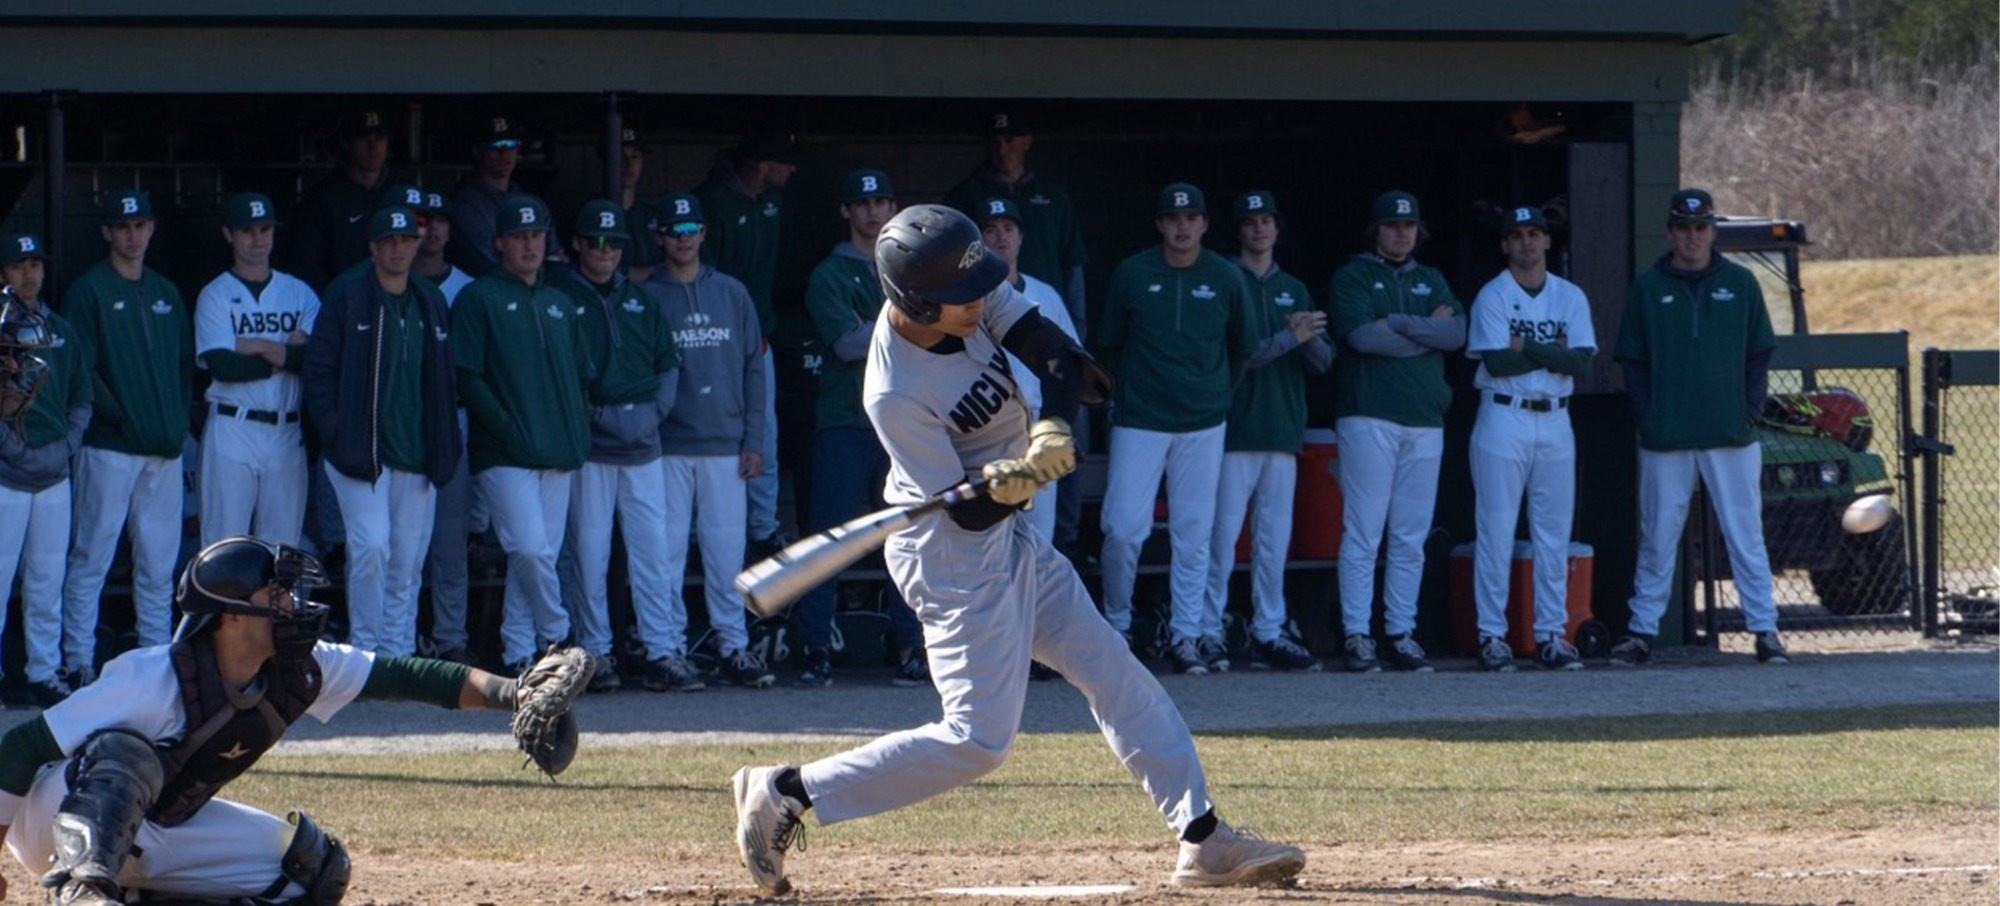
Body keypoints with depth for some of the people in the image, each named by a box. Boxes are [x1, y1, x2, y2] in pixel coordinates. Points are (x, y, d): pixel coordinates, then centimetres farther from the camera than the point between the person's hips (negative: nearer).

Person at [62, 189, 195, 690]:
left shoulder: (166, 294, 18)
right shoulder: (89, 292, 0)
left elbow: (186, 364, 19)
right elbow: (81, 369, -7)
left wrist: (179, 419, 5)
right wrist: (120, 417, -14)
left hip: (165, 449, 6)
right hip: (110, 447, -6)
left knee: (159, 564, 7)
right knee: (90, 559, -5)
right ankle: (79, 662, -5)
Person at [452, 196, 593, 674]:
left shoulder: (561, 304, 20)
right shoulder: (478, 300, 2)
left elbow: (582, 377, 23)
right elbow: (467, 377, -6)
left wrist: (579, 432, 7)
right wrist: (509, 430, -14)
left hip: (559, 454, 6)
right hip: (506, 455, -6)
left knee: (541, 554, 3)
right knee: (530, 549, -17)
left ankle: (520, 653, 7)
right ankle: (559, 638, -6)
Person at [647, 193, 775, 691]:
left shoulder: (732, 294, 12)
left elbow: (753, 368, 12)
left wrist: (754, 439, 5)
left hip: (725, 444, 2)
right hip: (667, 447, -2)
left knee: (728, 552, 2)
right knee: (666, 552, -6)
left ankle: (734, 646, 8)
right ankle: (663, 651, -4)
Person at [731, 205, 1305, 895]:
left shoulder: (965, 300, -10)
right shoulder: (894, 397, -29)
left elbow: (1053, 352, -12)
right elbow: (967, 514, -23)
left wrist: (1052, 428, -30)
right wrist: (1007, 487, -43)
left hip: (1009, 541, 9)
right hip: (954, 555, -9)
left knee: (1116, 675, 8)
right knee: (977, 740, -8)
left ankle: (1203, 838, 12)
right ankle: (786, 795, -1)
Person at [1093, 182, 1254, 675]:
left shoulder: (1226, 278, 3)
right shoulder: (1132, 274, 0)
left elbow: (1242, 349, 16)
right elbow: (1108, 345, 12)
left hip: (1203, 425, 1)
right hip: (1139, 424, -1)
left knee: (1194, 532, 1)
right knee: (1123, 527, -9)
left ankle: (1186, 635, 6)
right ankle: (1116, 626, 8)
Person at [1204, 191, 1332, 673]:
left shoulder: (1293, 290, 17)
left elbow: (1323, 360, 11)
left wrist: (1310, 337, -10)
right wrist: (1289, 337, -15)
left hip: (1284, 430, 5)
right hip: (1235, 429, -5)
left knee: (1275, 538, 5)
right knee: (1222, 535, -8)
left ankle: (1268, 634, 9)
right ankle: (1208, 633, -5)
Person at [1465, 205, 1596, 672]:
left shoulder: (1570, 297, 9)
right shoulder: (1492, 296, -1)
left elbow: (1581, 363, -4)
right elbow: (1497, 362, -13)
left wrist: (1527, 347, -10)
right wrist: (1554, 353, -6)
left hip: (1555, 420, 4)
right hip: (1504, 419, -4)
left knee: (1554, 531, 4)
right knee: (1497, 528, -4)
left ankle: (1552, 634, 8)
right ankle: (1492, 635, -2)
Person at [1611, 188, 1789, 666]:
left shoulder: (1740, 284, 7)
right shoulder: (1648, 288, 6)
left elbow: (1759, 354, 9)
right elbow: (1631, 361, 6)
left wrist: (1750, 408, -3)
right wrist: (1647, 416, -4)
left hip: (1731, 434, 0)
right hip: (1666, 439, 0)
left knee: (1746, 536, 2)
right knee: (1658, 537, 4)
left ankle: (1765, 630, 5)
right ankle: (1642, 631, 9)